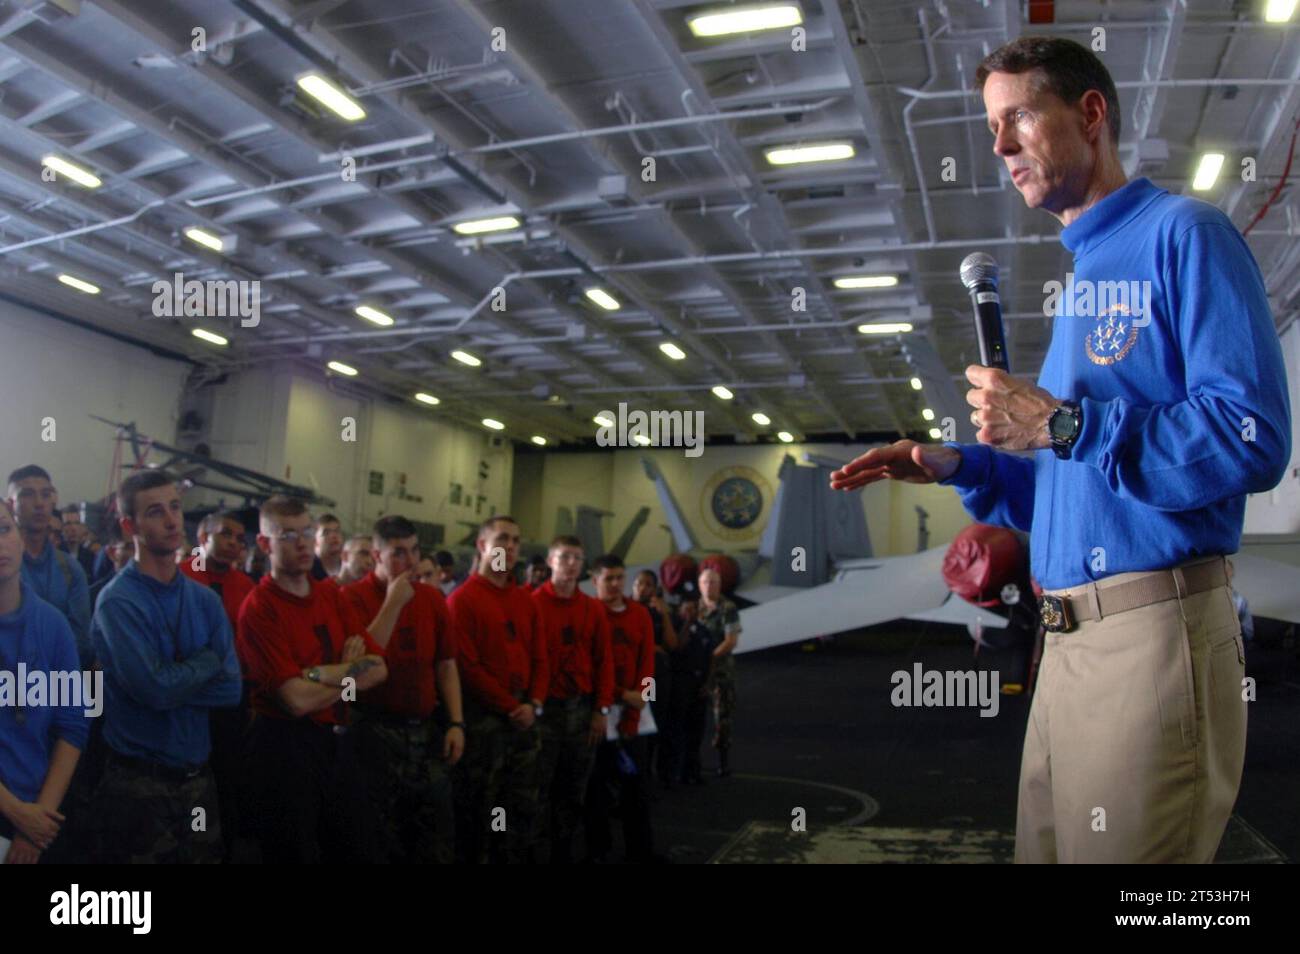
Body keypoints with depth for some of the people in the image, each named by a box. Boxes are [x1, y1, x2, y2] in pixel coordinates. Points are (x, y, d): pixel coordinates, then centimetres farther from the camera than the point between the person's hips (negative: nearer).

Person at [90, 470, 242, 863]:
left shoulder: (205, 599, 5)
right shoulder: (117, 601, -14)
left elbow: (231, 686, -4)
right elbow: (154, 689, -24)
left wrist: (169, 680, -15)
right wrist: (206, 661, -8)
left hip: (198, 776, 6)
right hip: (139, 782, -6)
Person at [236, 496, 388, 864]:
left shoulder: (332, 595, 7)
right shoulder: (259, 608, -14)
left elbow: (378, 668, 0)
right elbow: (298, 699, -20)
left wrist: (318, 674, -14)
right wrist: (349, 673, -4)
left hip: (340, 742, 7)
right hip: (286, 749, -6)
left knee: (358, 849, 15)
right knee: (295, 853, 7)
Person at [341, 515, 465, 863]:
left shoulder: (432, 598, 7)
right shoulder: (353, 597, -7)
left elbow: (446, 666, 11)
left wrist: (456, 723, 2)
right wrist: (393, 604, -18)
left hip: (427, 729, 5)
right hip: (376, 730, -4)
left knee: (438, 834, 9)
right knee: (381, 836, 5)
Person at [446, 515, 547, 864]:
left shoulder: (526, 601, 13)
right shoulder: (462, 599, -7)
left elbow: (540, 658, 12)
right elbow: (466, 666, -14)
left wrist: (534, 703, -4)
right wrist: (510, 706, -13)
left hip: (524, 717, 7)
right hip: (483, 717, -6)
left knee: (522, 807, 13)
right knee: (477, 810, 2)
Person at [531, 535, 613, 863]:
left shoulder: (594, 608, 9)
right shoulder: (532, 603, -5)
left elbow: (603, 660, 8)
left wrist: (601, 709, 3)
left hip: (582, 708, 5)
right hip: (544, 708, -4)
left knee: (574, 787, 11)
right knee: (538, 786, -1)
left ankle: (563, 851, 22)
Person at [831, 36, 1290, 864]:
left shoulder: (1182, 234, -6)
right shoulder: (1082, 276, 20)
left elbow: (1254, 438, -19)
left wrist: (1060, 424, -19)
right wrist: (956, 466, 10)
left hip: (1156, 632, -9)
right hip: (1067, 640, 9)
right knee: (1049, 848, 15)